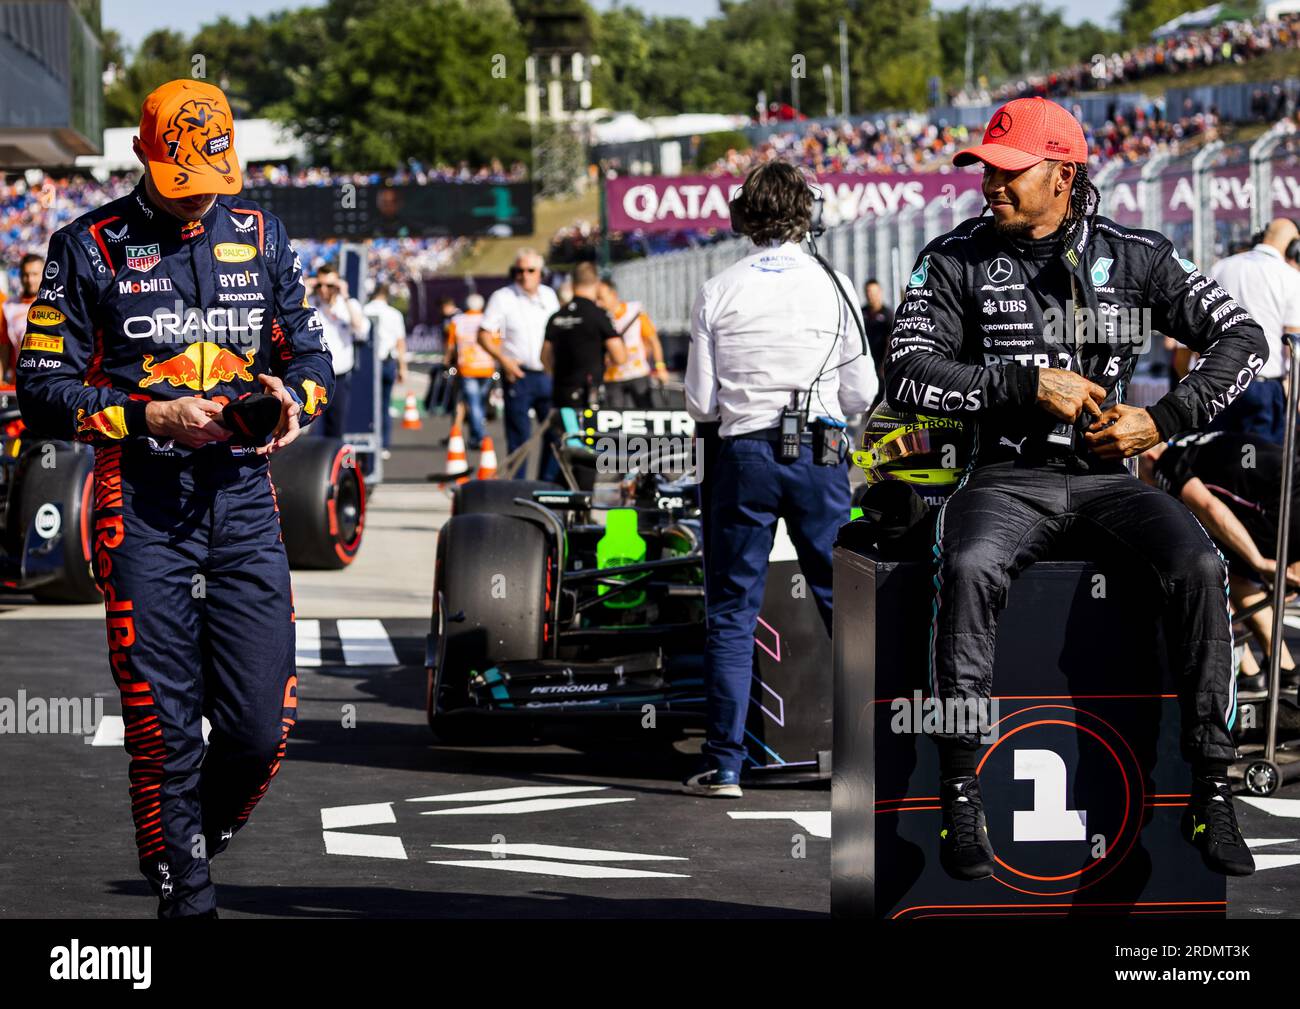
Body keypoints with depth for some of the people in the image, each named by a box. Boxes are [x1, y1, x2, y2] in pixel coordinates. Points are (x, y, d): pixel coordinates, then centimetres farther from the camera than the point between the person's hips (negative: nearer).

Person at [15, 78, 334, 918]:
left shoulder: (261, 235, 12)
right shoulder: (90, 248, 1)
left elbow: (312, 355, 18)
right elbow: (43, 388, -2)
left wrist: (291, 396, -5)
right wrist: (154, 417, -14)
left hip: (244, 498, 3)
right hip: (143, 509, -3)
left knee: (263, 726, -2)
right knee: (164, 729, -3)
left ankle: (196, 841, 25)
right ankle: (185, 897, 9)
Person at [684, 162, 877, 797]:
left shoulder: (718, 293, -2)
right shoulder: (834, 287, -1)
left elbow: (700, 403, -1)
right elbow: (862, 392, 2)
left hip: (743, 457, -1)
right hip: (819, 453, 1)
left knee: (731, 612, 5)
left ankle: (723, 765, 3)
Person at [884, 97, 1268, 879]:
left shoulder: (1133, 257, 5)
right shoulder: (955, 262, 3)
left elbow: (1243, 339, 6)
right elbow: (906, 376, -7)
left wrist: (1163, 421, -6)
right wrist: (1029, 382, -15)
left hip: (1108, 475, 1)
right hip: (1007, 477, -1)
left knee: (1199, 566, -28)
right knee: (967, 569, -34)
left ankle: (1212, 794, -20)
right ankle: (961, 796, -28)